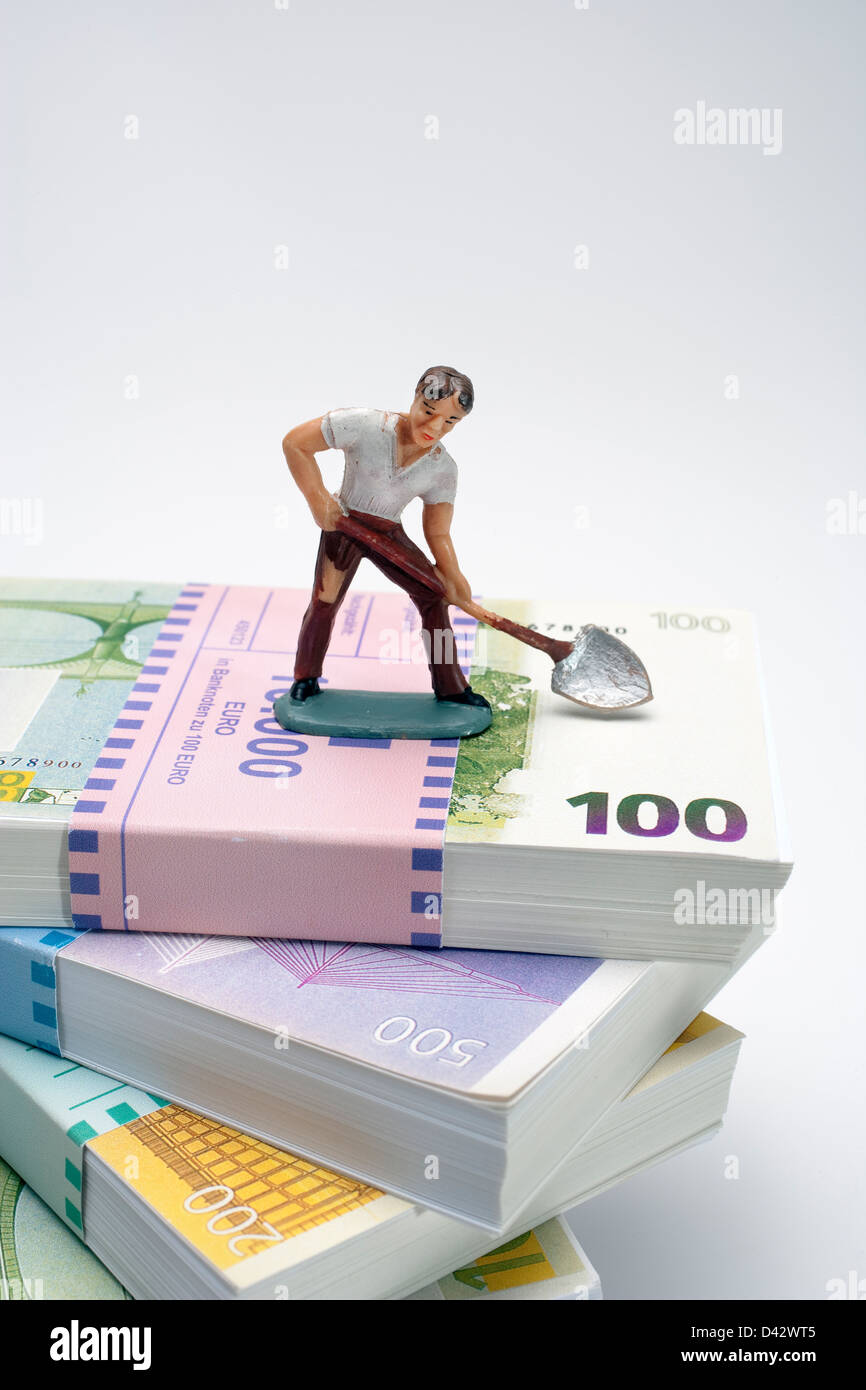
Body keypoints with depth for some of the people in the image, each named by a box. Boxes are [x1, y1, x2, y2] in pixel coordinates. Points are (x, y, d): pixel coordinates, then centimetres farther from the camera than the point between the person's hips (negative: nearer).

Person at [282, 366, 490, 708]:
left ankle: (450, 686, 15)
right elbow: (295, 442, -19)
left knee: (434, 595, 0)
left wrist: (454, 577, -19)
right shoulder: (364, 426, -26)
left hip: (389, 535, 3)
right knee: (324, 602, -2)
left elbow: (438, 533, -6)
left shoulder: (442, 469, -13)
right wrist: (318, 500, -19)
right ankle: (306, 678, 24)